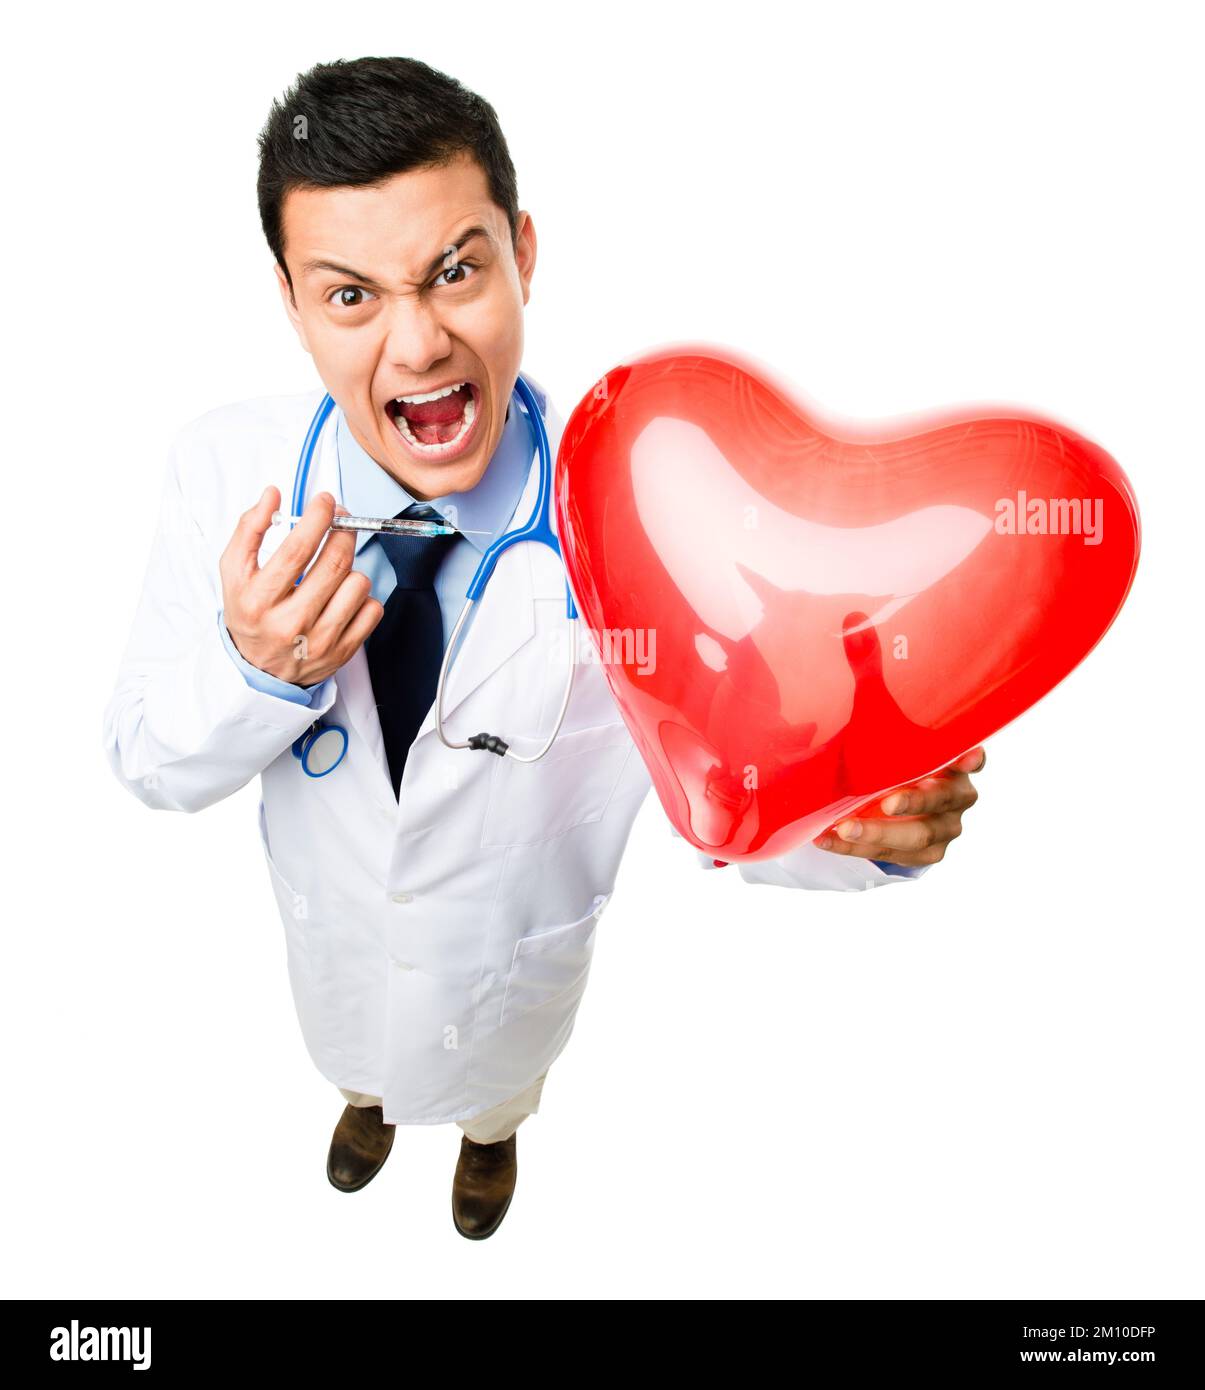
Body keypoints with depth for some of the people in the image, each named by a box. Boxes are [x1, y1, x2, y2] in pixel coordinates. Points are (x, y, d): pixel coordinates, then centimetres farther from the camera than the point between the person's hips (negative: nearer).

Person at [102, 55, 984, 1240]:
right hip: (331, 921, 2)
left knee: (502, 1067, 36)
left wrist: (870, 818, -49)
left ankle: (492, 1132, 75)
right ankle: (368, 1095, 78)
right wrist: (254, 671, -40)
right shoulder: (225, 470, -28)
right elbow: (149, 768, -18)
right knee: (355, 1044, 38)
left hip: (517, 943, -1)